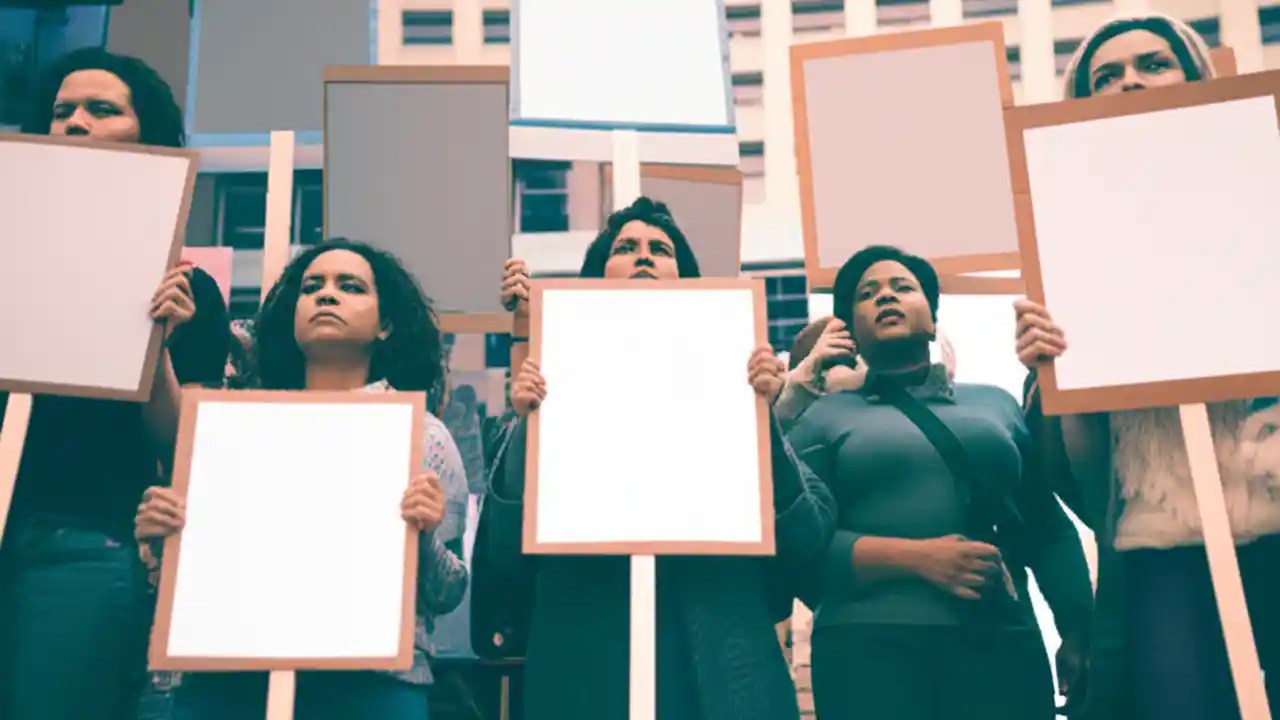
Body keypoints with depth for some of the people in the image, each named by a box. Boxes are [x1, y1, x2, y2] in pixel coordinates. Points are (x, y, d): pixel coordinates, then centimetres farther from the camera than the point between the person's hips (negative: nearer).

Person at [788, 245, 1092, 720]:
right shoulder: (823, 417, 9)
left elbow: (1051, 530, 13)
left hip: (1001, 641, 2)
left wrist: (1078, 631, 0)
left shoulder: (998, 404, 16)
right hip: (870, 644, -2)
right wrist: (916, 557, -14)